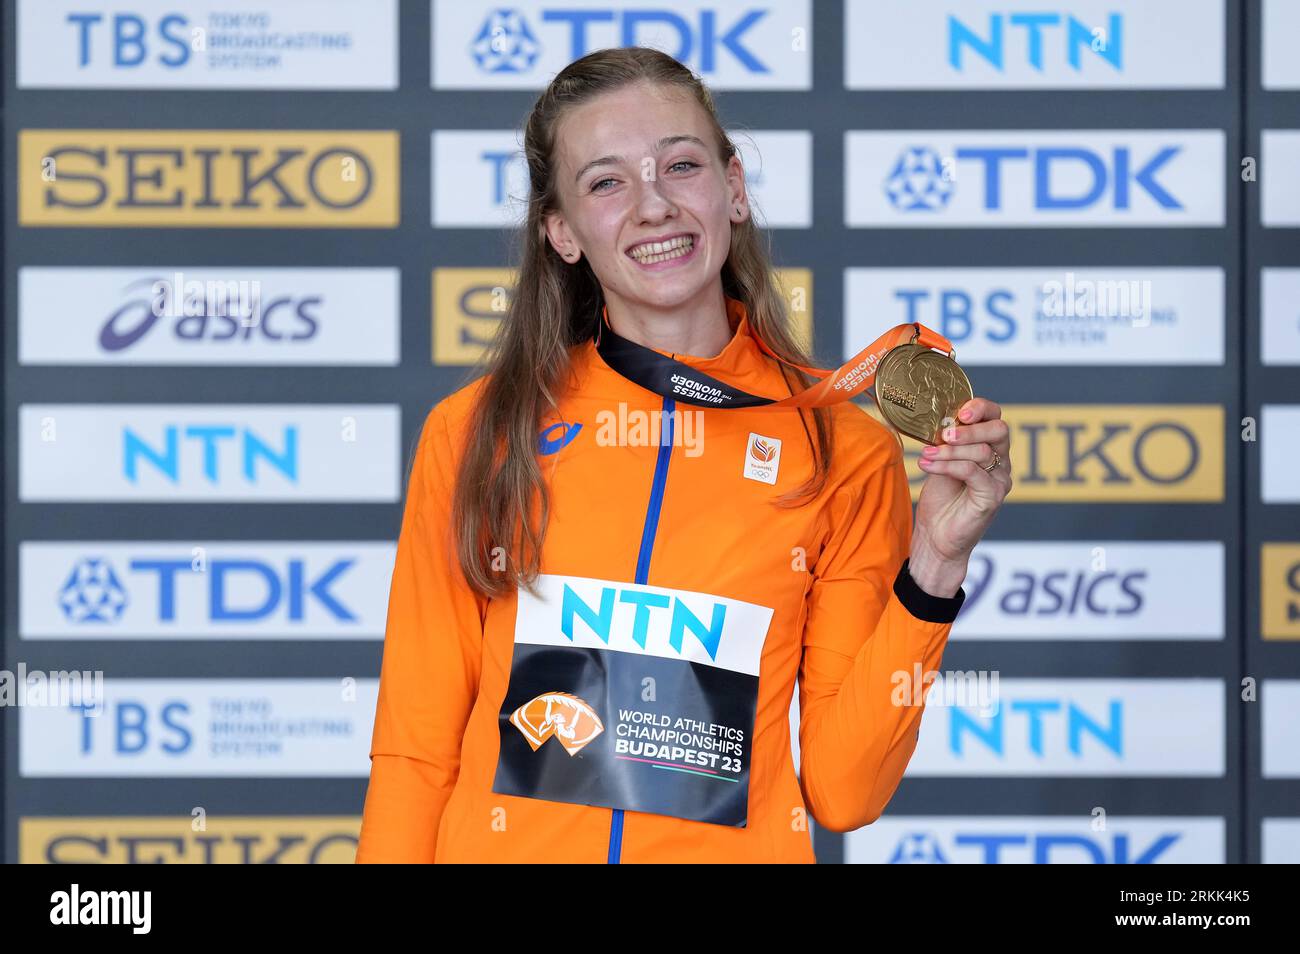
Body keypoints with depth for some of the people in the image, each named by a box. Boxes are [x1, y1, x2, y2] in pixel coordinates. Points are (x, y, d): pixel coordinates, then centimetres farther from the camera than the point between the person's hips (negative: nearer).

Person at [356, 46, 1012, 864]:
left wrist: (933, 569, -14)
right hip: (501, 846, 0)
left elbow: (842, 792, -7)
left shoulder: (843, 454, -4)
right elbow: (417, 751, 0)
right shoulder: (475, 436, -3)